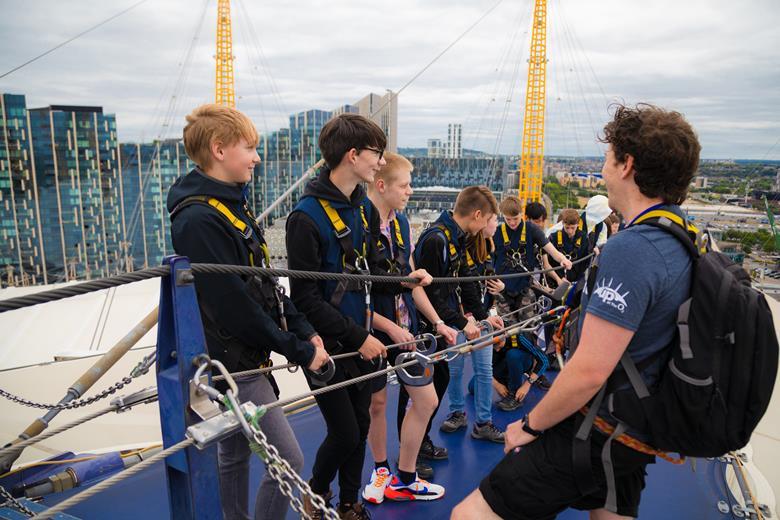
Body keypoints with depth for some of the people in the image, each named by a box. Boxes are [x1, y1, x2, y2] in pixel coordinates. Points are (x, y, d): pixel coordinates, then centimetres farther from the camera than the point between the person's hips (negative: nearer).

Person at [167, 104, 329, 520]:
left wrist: (303, 330, 3)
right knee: (288, 461, -1)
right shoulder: (199, 220, -22)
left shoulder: (232, 204, 9)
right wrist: (299, 351, -16)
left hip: (239, 359, 9)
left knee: (234, 456, 21)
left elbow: (265, 284, 10)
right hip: (231, 364, -9)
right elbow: (234, 305, -24)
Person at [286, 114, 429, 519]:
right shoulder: (308, 216, -18)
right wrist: (357, 337, -17)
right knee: (345, 434, 2)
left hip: (361, 340, 7)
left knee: (360, 426, 15)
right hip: (327, 345, -7)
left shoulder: (365, 208, 7)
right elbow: (305, 296, -18)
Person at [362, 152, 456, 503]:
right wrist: (388, 326, -19)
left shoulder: (402, 224, 5)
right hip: (373, 330, -7)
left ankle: (404, 479, 26)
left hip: (405, 327, 7)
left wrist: (437, 322, 10)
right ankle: (381, 470, 38)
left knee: (426, 400, 9)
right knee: (376, 403, 11)